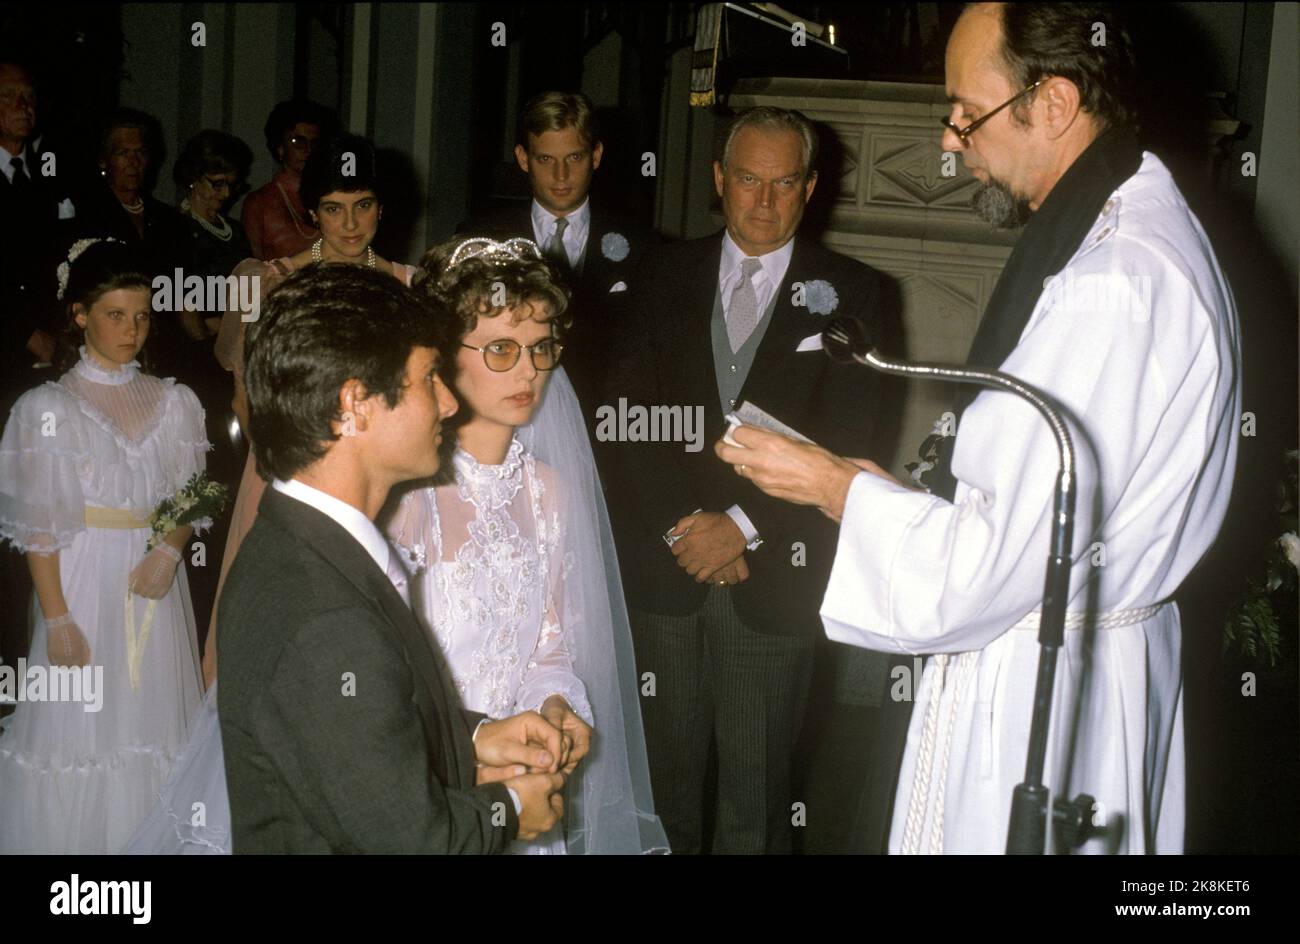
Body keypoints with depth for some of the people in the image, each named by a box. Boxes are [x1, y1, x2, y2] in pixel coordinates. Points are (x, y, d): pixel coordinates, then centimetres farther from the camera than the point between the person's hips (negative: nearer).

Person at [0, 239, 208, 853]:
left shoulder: (175, 403, 5)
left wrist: (168, 552, -11)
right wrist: (57, 619, -12)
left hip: (153, 580, 3)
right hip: (82, 582, -3)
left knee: (151, 718, 7)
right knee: (78, 725, 1)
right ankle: (76, 836, 15)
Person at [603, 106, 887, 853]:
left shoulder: (847, 292, 2)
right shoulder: (666, 275, 9)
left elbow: (842, 439, -5)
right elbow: (629, 414, 3)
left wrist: (743, 527, -12)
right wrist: (684, 527, -8)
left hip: (773, 577, -2)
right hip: (664, 567, 2)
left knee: (756, 788, 4)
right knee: (666, 768, 9)